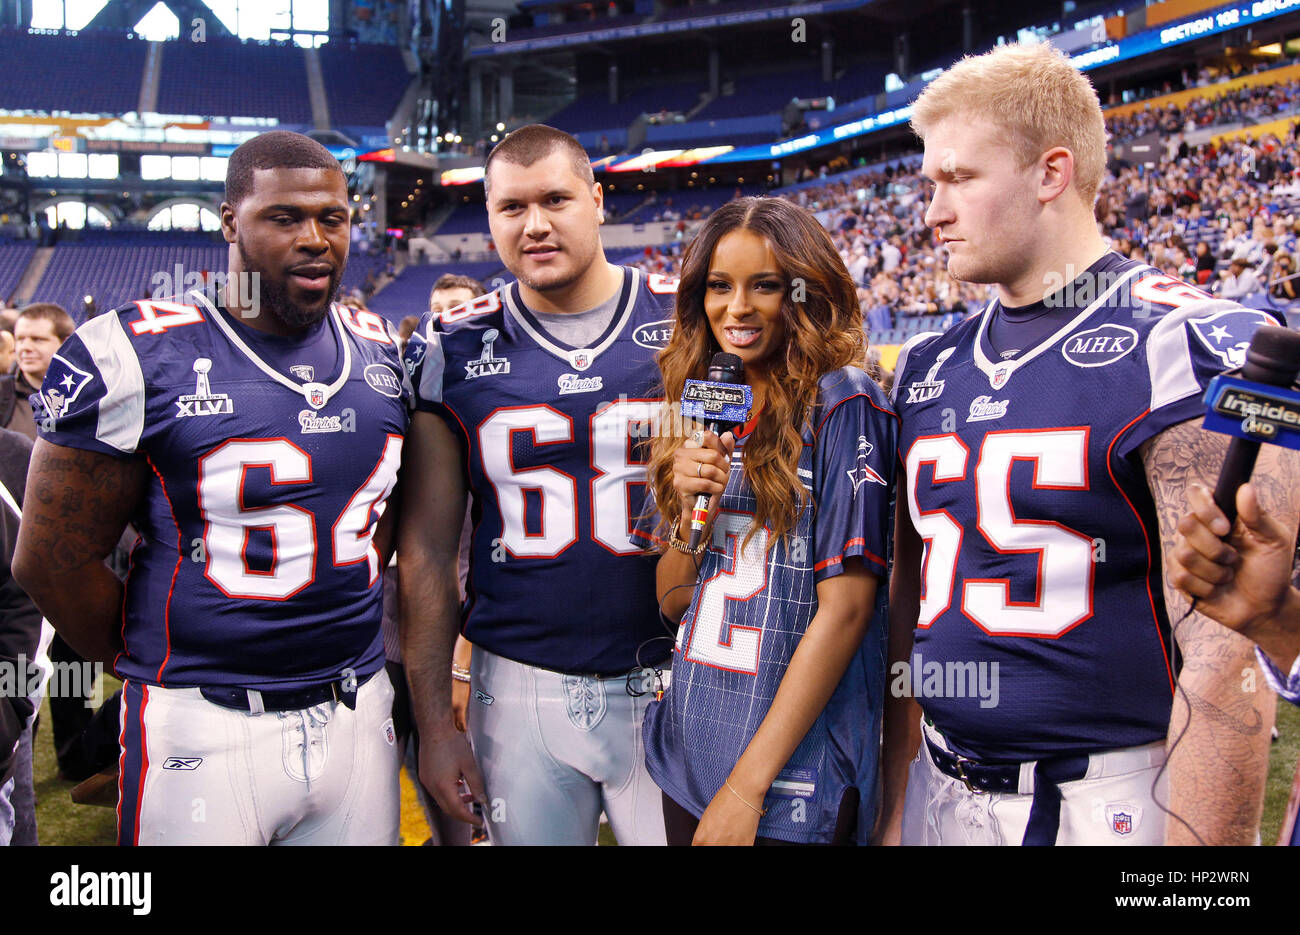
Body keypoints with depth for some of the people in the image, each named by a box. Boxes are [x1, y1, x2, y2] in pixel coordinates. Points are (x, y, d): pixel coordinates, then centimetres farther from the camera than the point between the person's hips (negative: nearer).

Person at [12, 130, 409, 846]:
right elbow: (53, 560, -7)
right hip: (205, 730, -4)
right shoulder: (134, 358, -11)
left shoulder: (380, 352, 6)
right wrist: (165, 670, 1)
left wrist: (338, 620, 11)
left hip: (359, 713, 5)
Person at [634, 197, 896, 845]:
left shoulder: (842, 407, -10)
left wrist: (748, 784, -17)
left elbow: (845, 609, -16)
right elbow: (672, 600, 10)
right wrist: (690, 505, -10)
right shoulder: (706, 410, 8)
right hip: (687, 753, 6)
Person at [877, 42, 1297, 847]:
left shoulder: (1183, 350, -14)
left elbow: (1226, 666, -17)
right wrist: (895, 805, 12)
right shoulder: (928, 370, 7)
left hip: (1114, 801, -5)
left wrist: (1198, 836, -18)